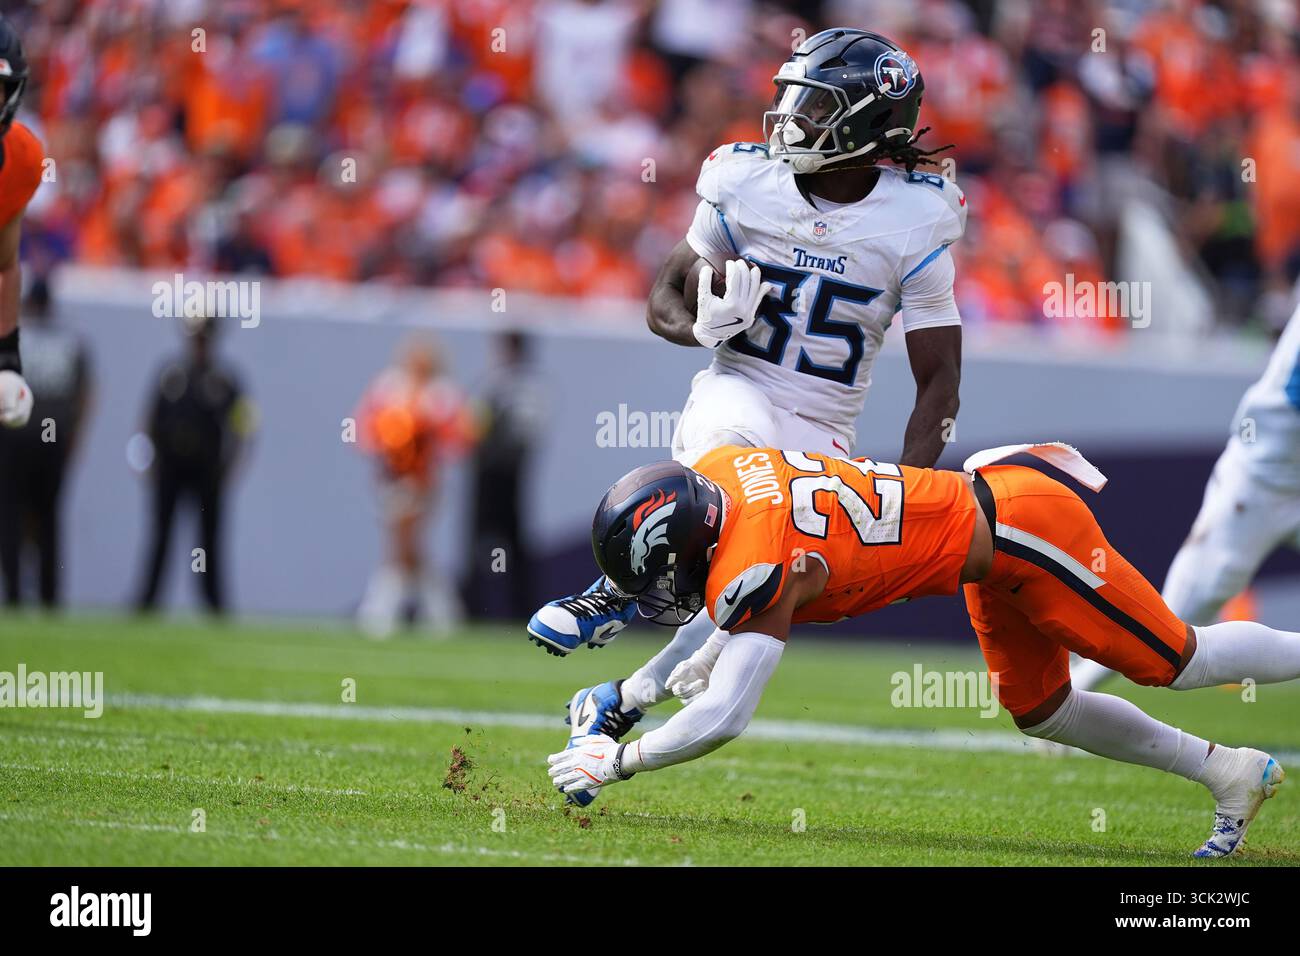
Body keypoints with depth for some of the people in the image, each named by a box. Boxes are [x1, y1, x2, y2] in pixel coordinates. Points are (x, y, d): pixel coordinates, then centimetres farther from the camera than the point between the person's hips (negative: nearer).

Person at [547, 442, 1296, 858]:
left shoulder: (750, 569, -29)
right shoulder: (715, 469, -4)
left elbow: (724, 717, -32)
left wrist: (617, 761, -21)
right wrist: (714, 652, 10)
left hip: (1020, 529, -9)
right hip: (988, 495, 9)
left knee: (1173, 661, 4)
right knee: (1042, 712, 18)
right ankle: (1230, 773, 27)